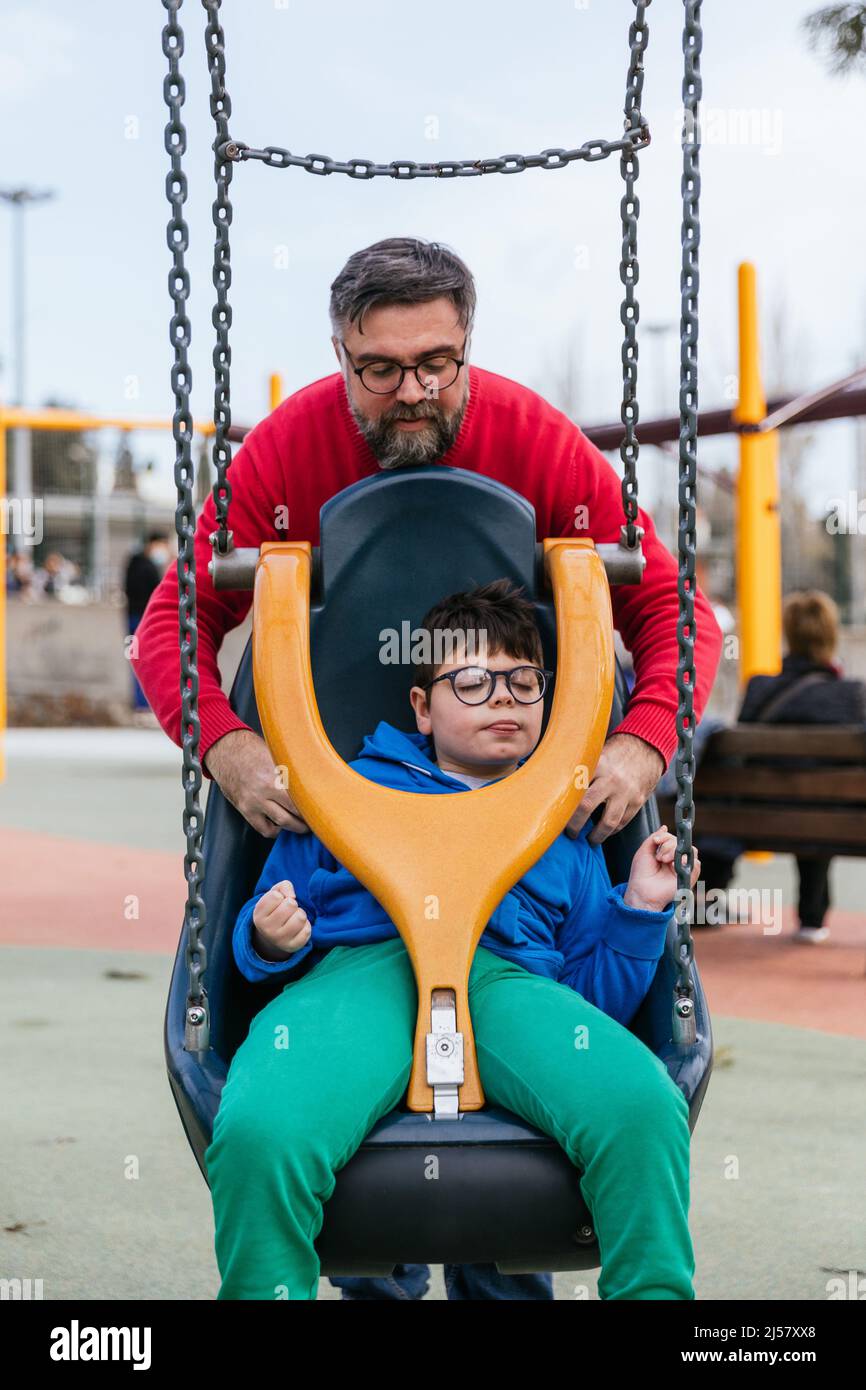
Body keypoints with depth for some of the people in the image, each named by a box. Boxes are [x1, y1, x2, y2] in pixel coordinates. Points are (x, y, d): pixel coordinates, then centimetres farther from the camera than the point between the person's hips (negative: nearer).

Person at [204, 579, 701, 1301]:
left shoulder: (565, 826, 33)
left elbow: (597, 997, 26)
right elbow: (260, 939, 23)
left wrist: (640, 910, 12)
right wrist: (271, 939, 0)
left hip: (508, 978, 1)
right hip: (360, 968, -1)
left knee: (643, 1105, -35)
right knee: (259, 1130, -38)